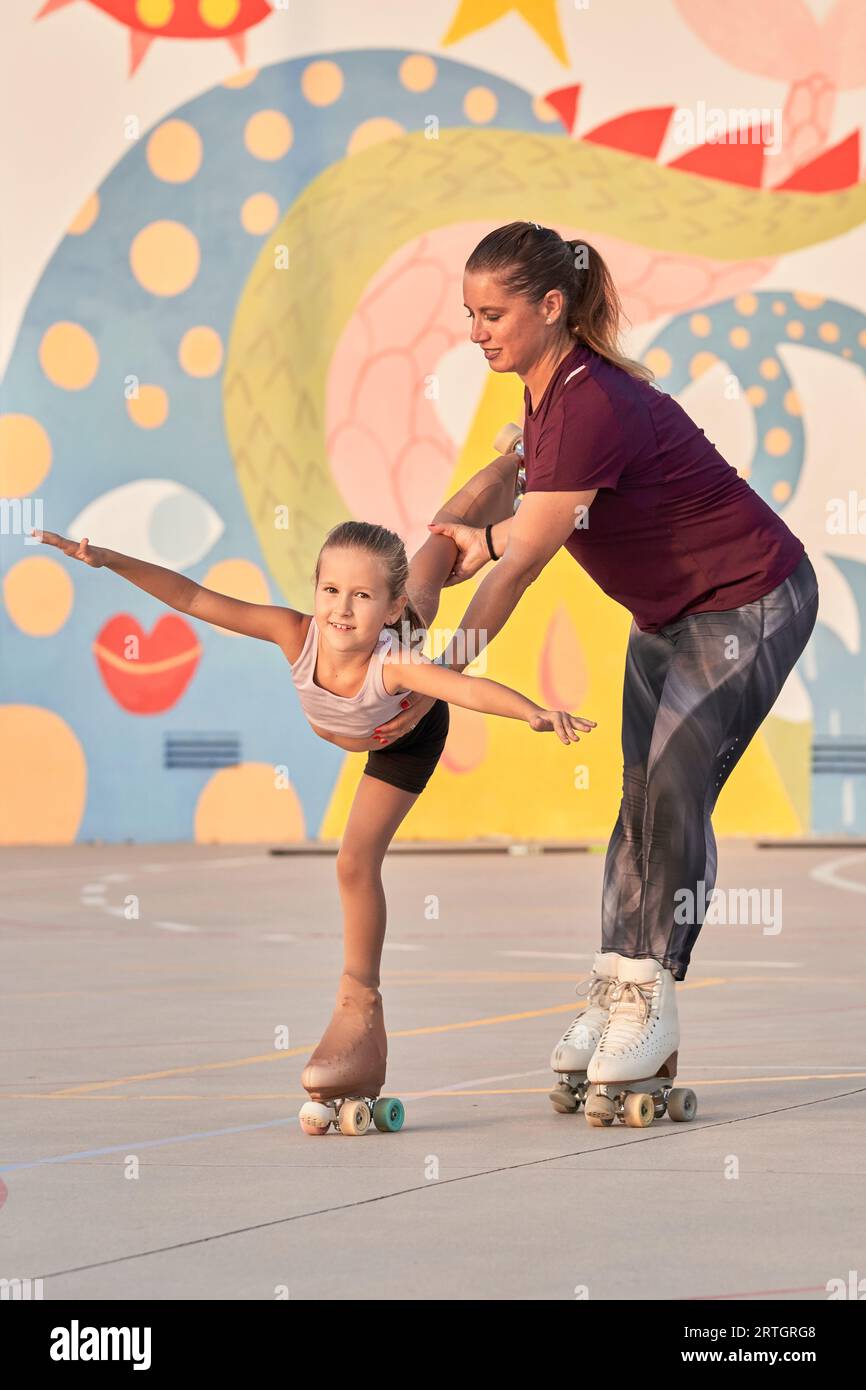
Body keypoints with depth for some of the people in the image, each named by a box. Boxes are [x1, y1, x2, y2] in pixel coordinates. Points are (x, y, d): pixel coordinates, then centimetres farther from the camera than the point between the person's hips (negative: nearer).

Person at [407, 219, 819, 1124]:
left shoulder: (592, 406, -31)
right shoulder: (547, 389, -3)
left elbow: (523, 566, -31)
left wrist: (440, 680, -30)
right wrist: (484, 538, 9)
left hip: (747, 605, -9)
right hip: (667, 615, 9)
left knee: (673, 797, -13)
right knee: (642, 800, 5)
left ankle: (647, 1010, -8)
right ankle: (612, 999, 5)